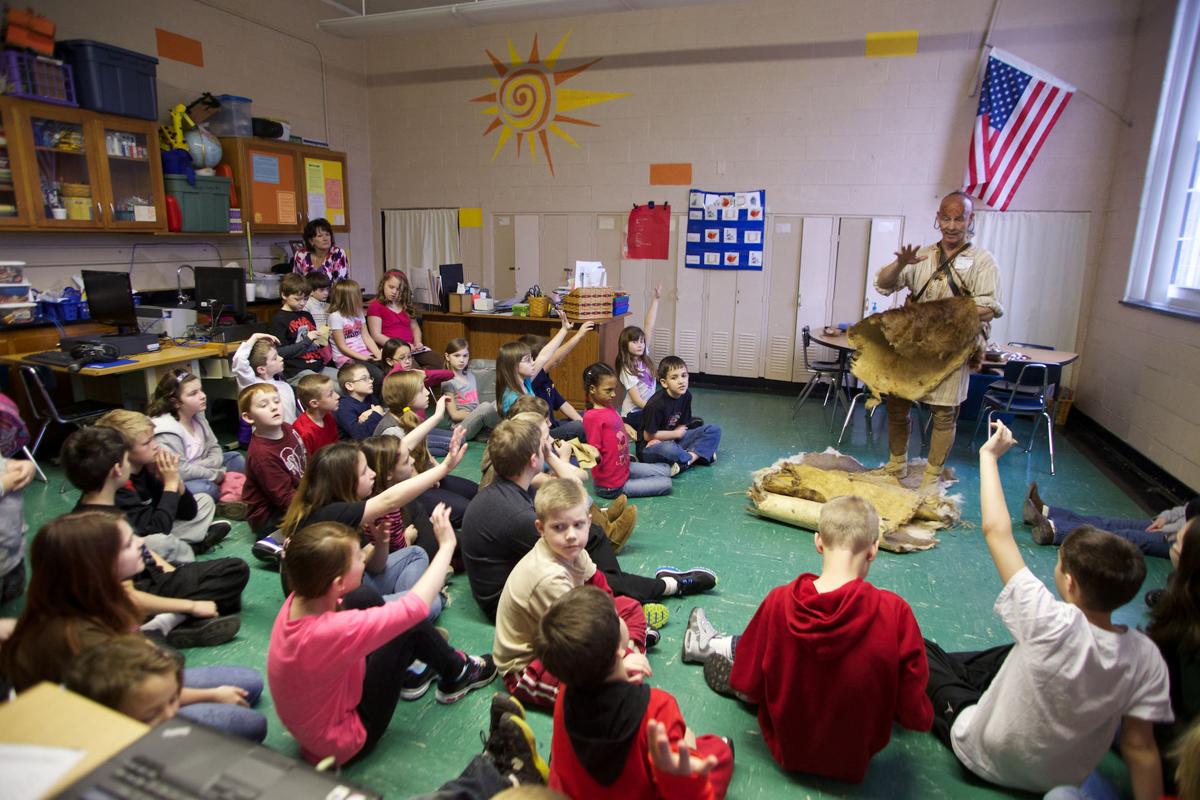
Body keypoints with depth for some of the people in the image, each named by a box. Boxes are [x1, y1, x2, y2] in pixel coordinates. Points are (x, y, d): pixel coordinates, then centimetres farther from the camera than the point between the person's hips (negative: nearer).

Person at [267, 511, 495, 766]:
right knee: (409, 627, -10)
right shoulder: (331, 631, -38)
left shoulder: (298, 601, -17)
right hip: (343, 745, -7)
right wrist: (446, 545, -22)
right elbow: (416, 606, -32)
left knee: (369, 599, 4)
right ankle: (457, 675, 17)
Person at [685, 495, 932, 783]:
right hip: (855, 759, 1)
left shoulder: (780, 602, -23)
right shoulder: (895, 612, -26)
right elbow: (916, 716, -18)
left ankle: (710, 647, 50)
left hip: (787, 748, -1)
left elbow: (748, 686, -11)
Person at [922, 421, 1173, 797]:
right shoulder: (1146, 656, -24)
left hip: (987, 758, -5)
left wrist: (989, 455, -21)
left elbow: (996, 530, -31)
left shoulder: (1051, 626, -37)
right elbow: (1140, 746, -15)